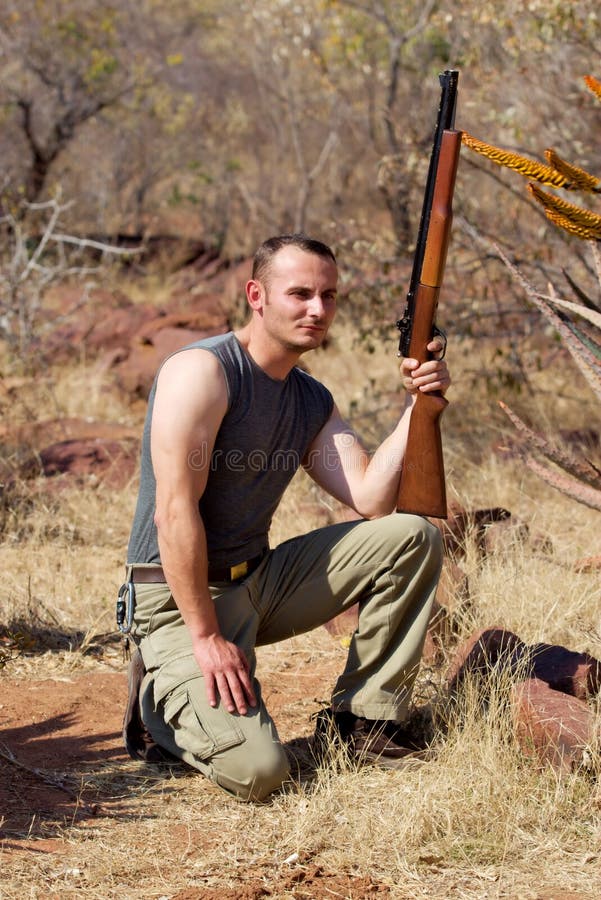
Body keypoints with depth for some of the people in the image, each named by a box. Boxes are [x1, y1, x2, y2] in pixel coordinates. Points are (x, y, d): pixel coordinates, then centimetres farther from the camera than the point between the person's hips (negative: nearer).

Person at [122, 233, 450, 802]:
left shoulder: (313, 402, 9)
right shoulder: (202, 371, -17)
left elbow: (371, 499, -2)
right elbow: (175, 511, -22)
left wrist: (415, 405, -11)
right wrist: (207, 637, -24)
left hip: (258, 583, 8)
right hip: (181, 598, -8)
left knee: (412, 539, -2)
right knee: (256, 771, -25)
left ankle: (361, 718, 4)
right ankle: (161, 697, 6)